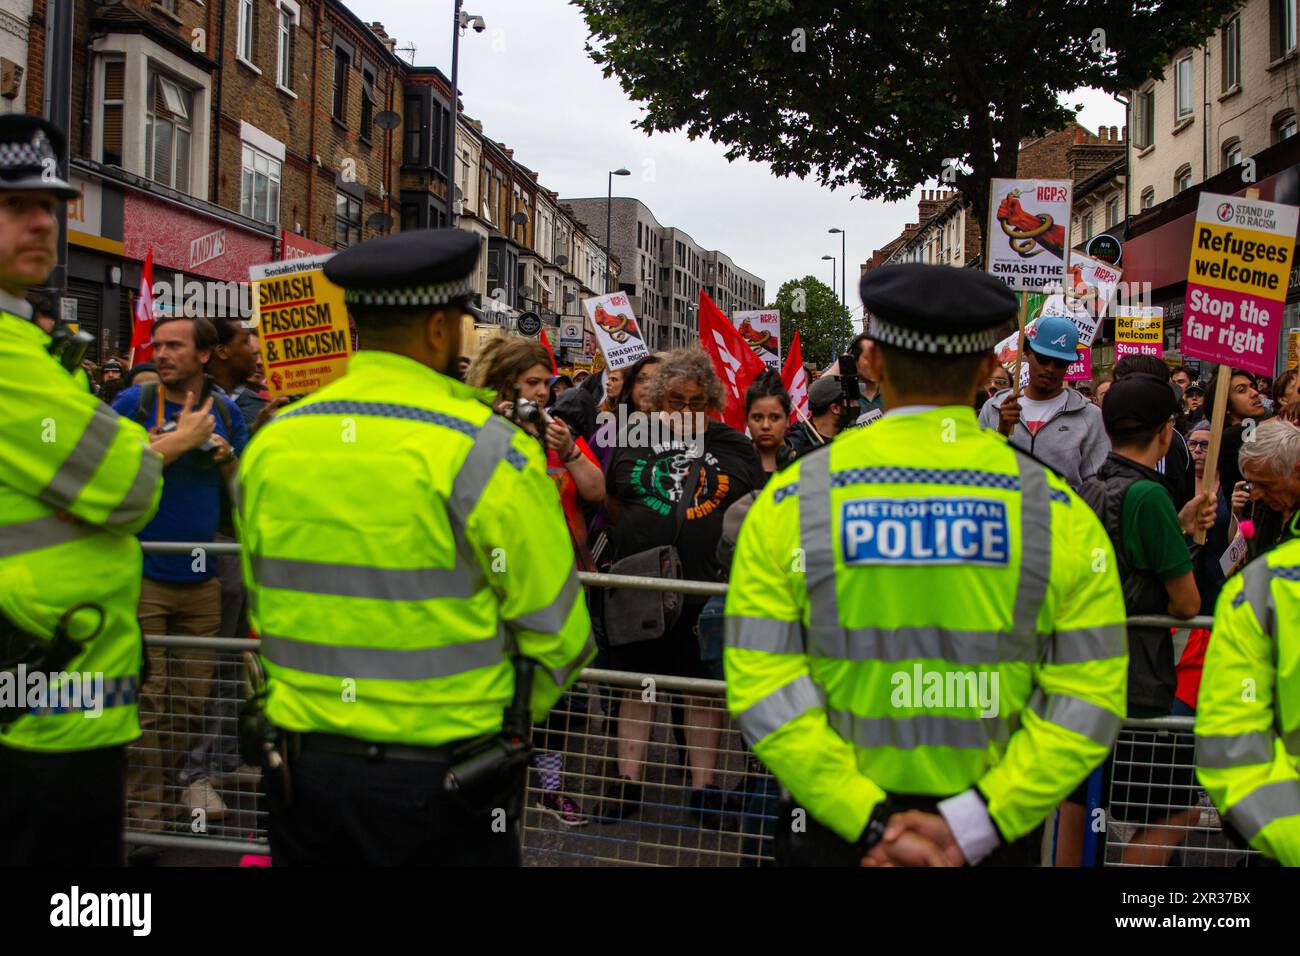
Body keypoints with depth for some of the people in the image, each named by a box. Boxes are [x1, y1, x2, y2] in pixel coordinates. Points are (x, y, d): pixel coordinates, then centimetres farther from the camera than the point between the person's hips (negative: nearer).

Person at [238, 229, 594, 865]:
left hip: (305, 771, 5)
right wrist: (500, 718, 10)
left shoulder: (270, 446, 1)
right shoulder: (485, 453, -14)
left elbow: (266, 616, 10)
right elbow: (555, 634, -8)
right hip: (441, 785, -4)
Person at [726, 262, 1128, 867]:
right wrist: (970, 824, -13)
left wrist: (870, 822, -12)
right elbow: (1088, 702, -11)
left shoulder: (791, 501, -8)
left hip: (834, 827, 0)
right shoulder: (1057, 511, -6)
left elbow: (762, 687, -12)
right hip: (994, 834, 1)